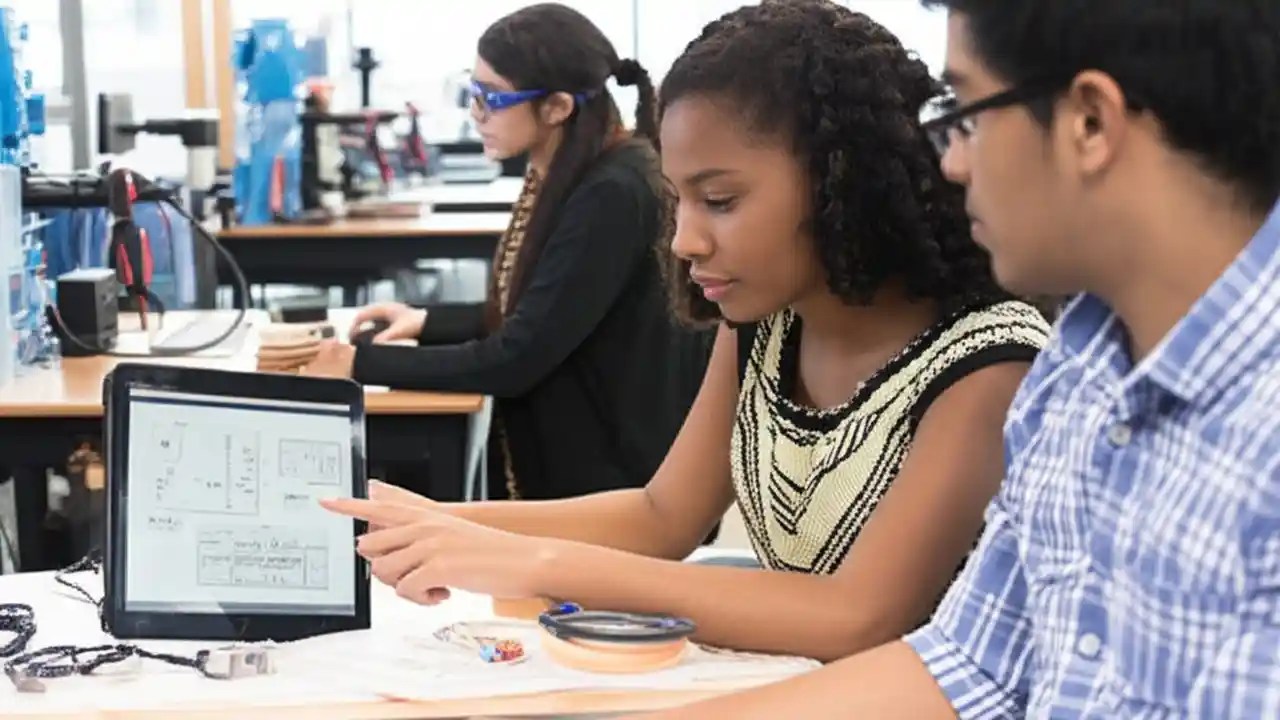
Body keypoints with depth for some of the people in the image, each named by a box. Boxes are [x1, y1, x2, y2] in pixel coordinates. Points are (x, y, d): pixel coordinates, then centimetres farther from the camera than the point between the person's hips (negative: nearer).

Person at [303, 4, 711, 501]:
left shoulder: (612, 195, -24)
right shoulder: (559, 176, 5)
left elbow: (517, 358, -24)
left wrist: (361, 364, -20)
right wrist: (426, 323, 6)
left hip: (613, 487, -9)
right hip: (555, 467, 9)